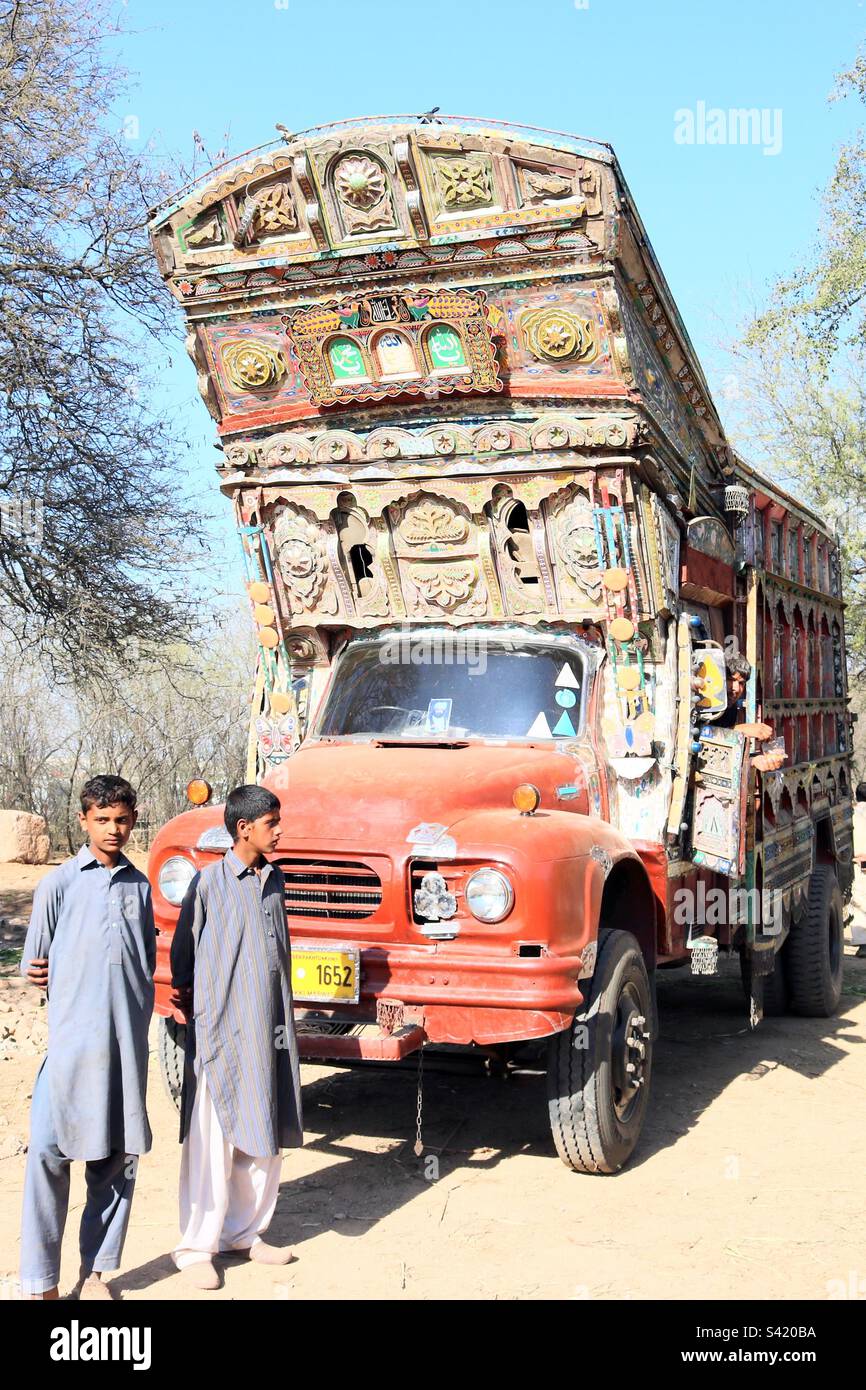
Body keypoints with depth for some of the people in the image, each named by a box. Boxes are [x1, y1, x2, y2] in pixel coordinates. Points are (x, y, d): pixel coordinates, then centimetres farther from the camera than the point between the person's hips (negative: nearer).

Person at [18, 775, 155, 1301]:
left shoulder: (140, 886, 11)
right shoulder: (60, 884, 1)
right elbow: (36, 969, 5)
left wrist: (136, 1020, 11)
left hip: (128, 1043, 3)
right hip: (71, 1040, -3)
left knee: (119, 1158, 6)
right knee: (49, 1153, -6)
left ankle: (97, 1272, 19)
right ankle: (40, 1282, 4)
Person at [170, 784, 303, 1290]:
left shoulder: (276, 881, 10)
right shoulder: (211, 881, -8)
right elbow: (183, 953, -1)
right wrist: (192, 1006, 3)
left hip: (272, 1030, 6)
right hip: (221, 1032, -6)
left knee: (265, 1139, 12)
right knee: (213, 1142, -2)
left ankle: (245, 1233, 24)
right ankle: (195, 1248, 7)